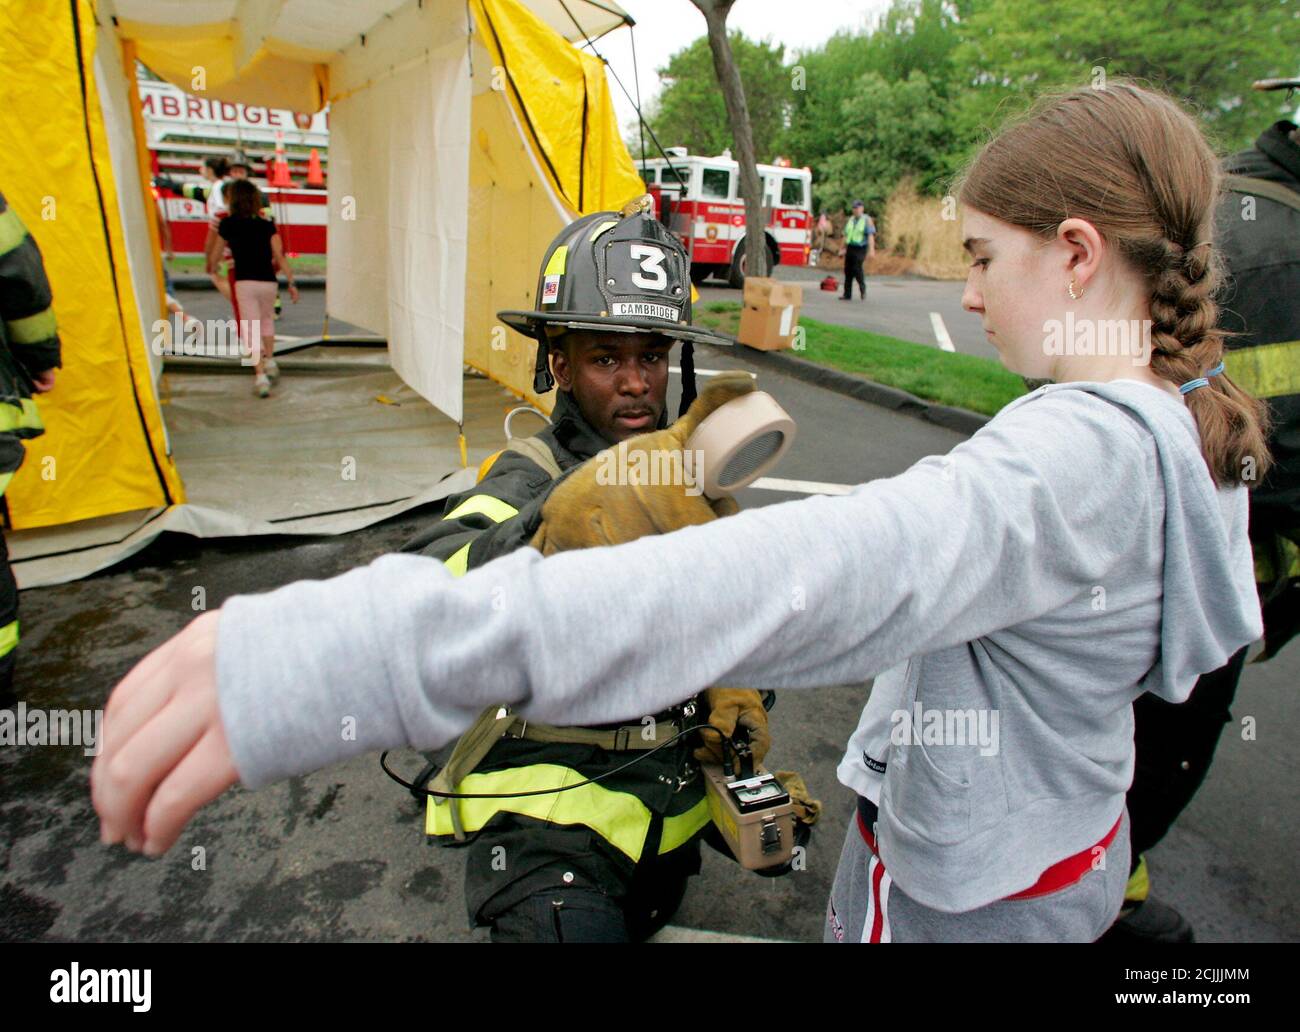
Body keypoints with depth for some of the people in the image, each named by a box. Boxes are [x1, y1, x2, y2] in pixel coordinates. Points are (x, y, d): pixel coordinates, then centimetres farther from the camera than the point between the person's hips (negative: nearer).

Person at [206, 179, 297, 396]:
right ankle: (270, 361, 28)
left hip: (244, 282, -2)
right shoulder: (267, 225, 4)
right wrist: (291, 283, 0)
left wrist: (211, 268, 33)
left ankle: (260, 376, -11)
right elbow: (279, 257, -3)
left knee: (251, 330, -1)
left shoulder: (227, 225, 3)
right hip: (268, 281, 2)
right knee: (267, 319, 28)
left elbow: (213, 257, 13)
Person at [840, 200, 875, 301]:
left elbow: (871, 235, -11)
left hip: (860, 248, -5)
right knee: (848, 270, 0)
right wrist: (844, 248, 16)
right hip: (850, 247, 5)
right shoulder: (850, 220, 14)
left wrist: (871, 250, -20)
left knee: (856, 268, -18)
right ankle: (847, 294, 4)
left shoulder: (867, 220, -2)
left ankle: (862, 288, 6)